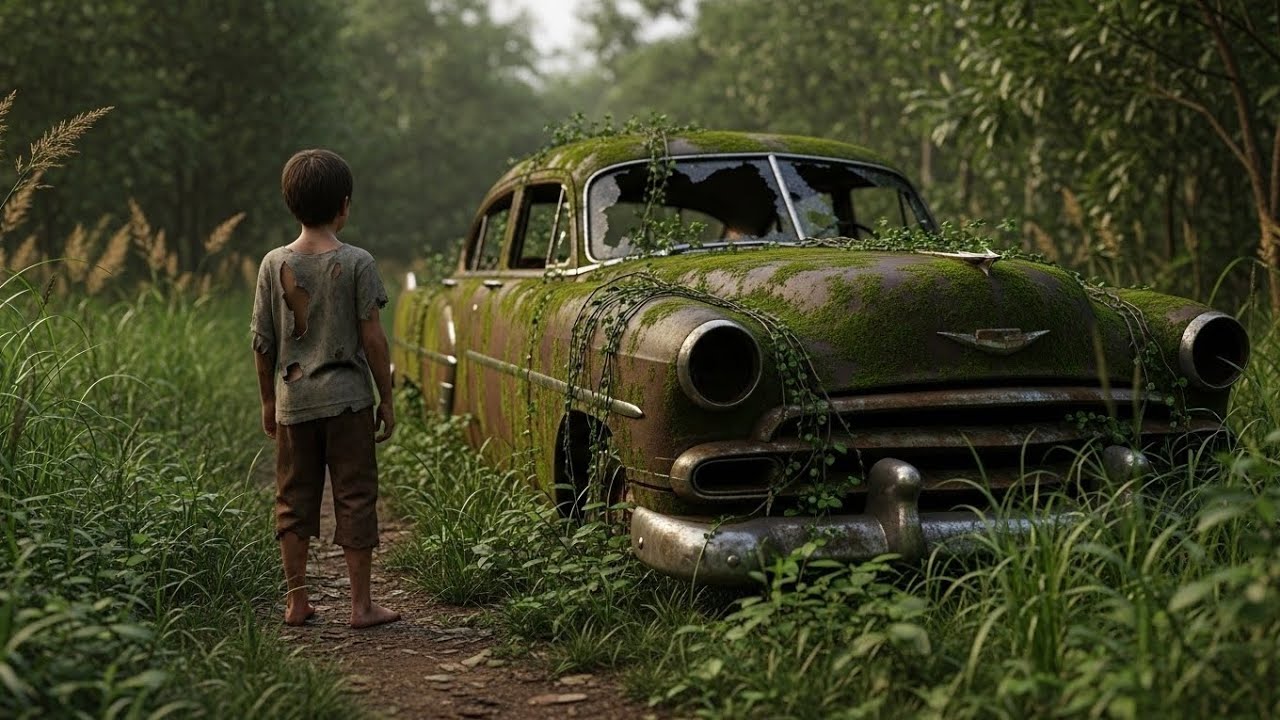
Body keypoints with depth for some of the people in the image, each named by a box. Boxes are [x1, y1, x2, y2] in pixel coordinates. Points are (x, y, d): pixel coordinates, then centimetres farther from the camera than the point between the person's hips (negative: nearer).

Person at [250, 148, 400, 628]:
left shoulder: (274, 264, 1)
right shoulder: (356, 263, -7)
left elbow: (262, 342, 4)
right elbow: (372, 338, -8)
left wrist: (268, 400, 15)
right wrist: (387, 398, 2)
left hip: (292, 401, 3)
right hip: (347, 399, -3)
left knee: (294, 500, 11)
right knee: (354, 499, 4)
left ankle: (297, 602, 16)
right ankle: (361, 604, 7)